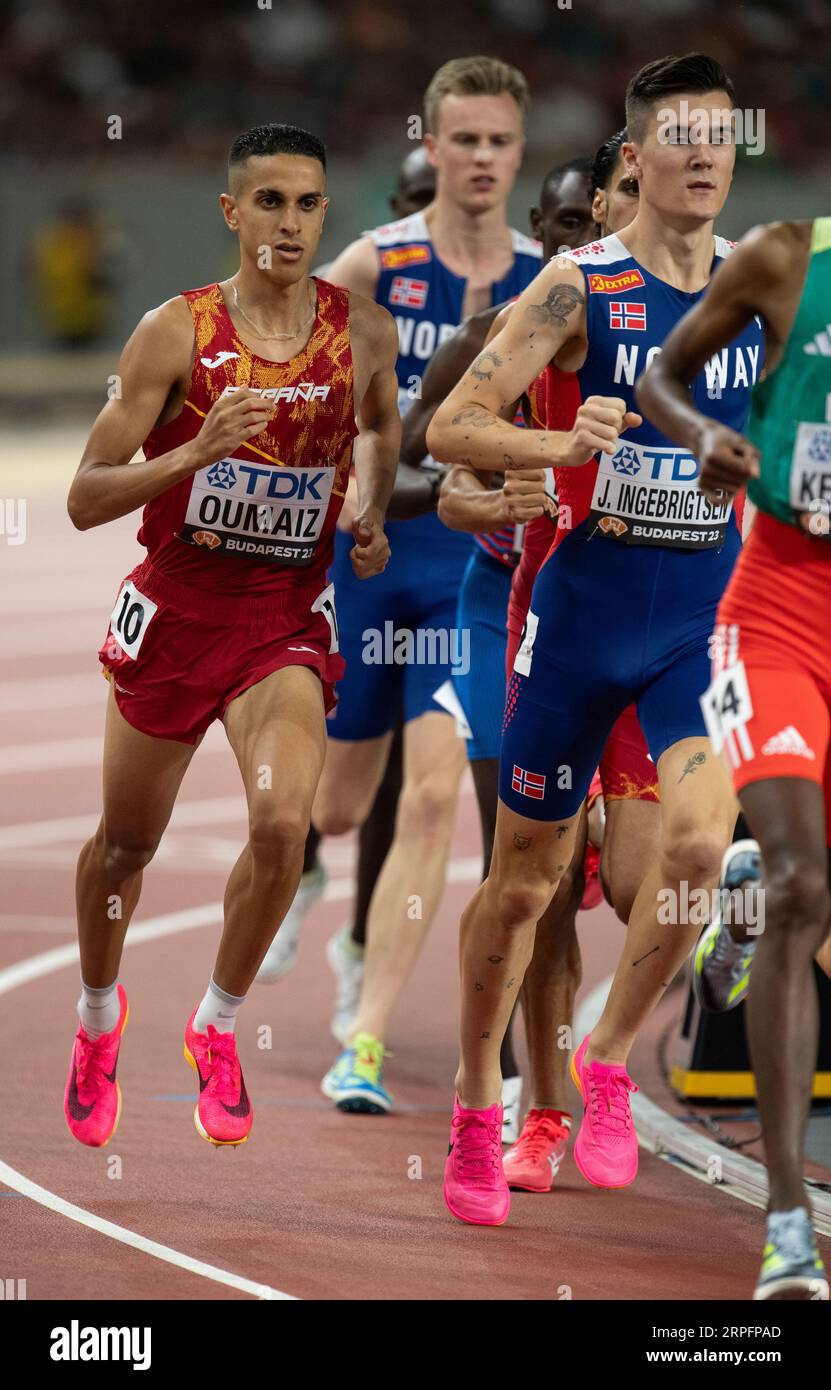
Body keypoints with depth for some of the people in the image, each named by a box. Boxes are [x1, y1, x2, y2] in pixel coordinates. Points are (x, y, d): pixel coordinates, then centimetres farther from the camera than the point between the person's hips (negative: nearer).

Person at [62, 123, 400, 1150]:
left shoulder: (362, 332, -4)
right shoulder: (176, 333, -13)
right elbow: (84, 500, -15)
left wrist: (372, 516, 5)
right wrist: (196, 452, -29)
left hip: (289, 616, 1)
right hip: (175, 605, -1)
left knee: (282, 821, -22)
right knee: (127, 841, 15)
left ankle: (216, 1028, 0)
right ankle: (98, 1015, 44)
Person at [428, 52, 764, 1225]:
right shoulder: (581, 286, -8)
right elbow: (449, 428, -14)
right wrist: (565, 450, -31)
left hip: (707, 615, 2)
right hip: (585, 612, -2)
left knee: (700, 840, -21)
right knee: (524, 879, 7)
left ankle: (607, 1064, 0)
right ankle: (477, 1108, 26)